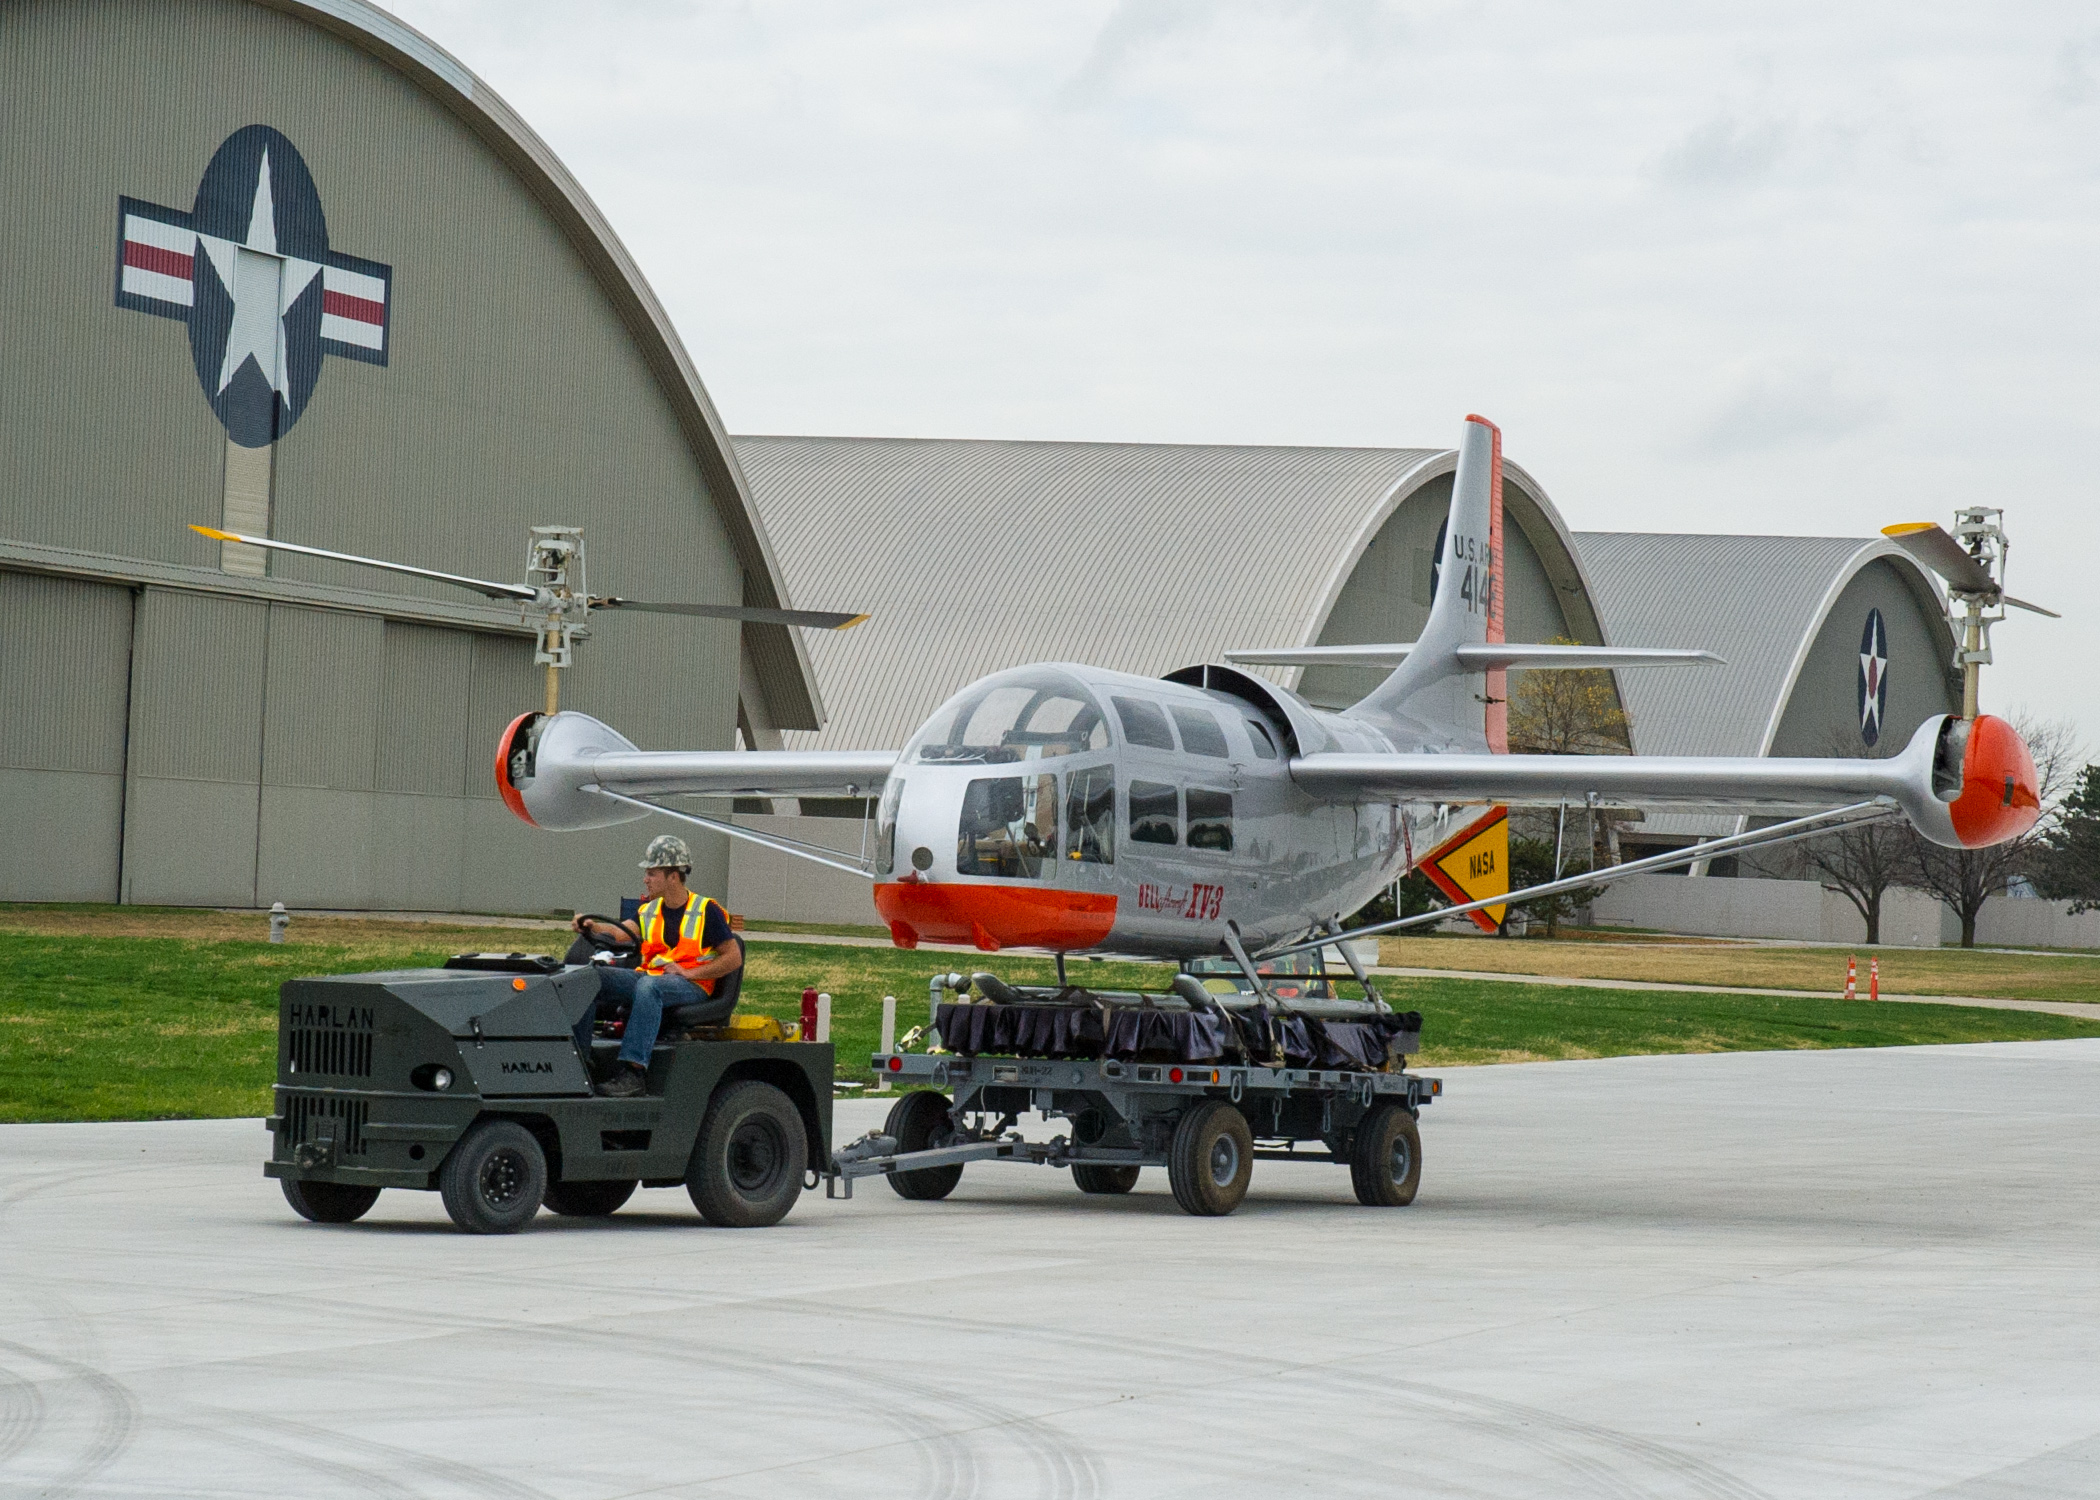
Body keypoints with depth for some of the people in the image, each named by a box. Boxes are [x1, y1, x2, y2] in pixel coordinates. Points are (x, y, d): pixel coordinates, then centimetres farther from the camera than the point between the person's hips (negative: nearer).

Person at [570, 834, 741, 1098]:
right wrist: (593, 928, -24)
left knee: (648, 985, -39)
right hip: (649, 977, 6)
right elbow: (623, 932, -3)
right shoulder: (648, 911, 16)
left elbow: (734, 958, -4)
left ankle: (632, 1069, -49)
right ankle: (578, 1056, -27)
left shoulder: (707, 911, 0)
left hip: (692, 986, -6)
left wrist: (689, 972, -13)